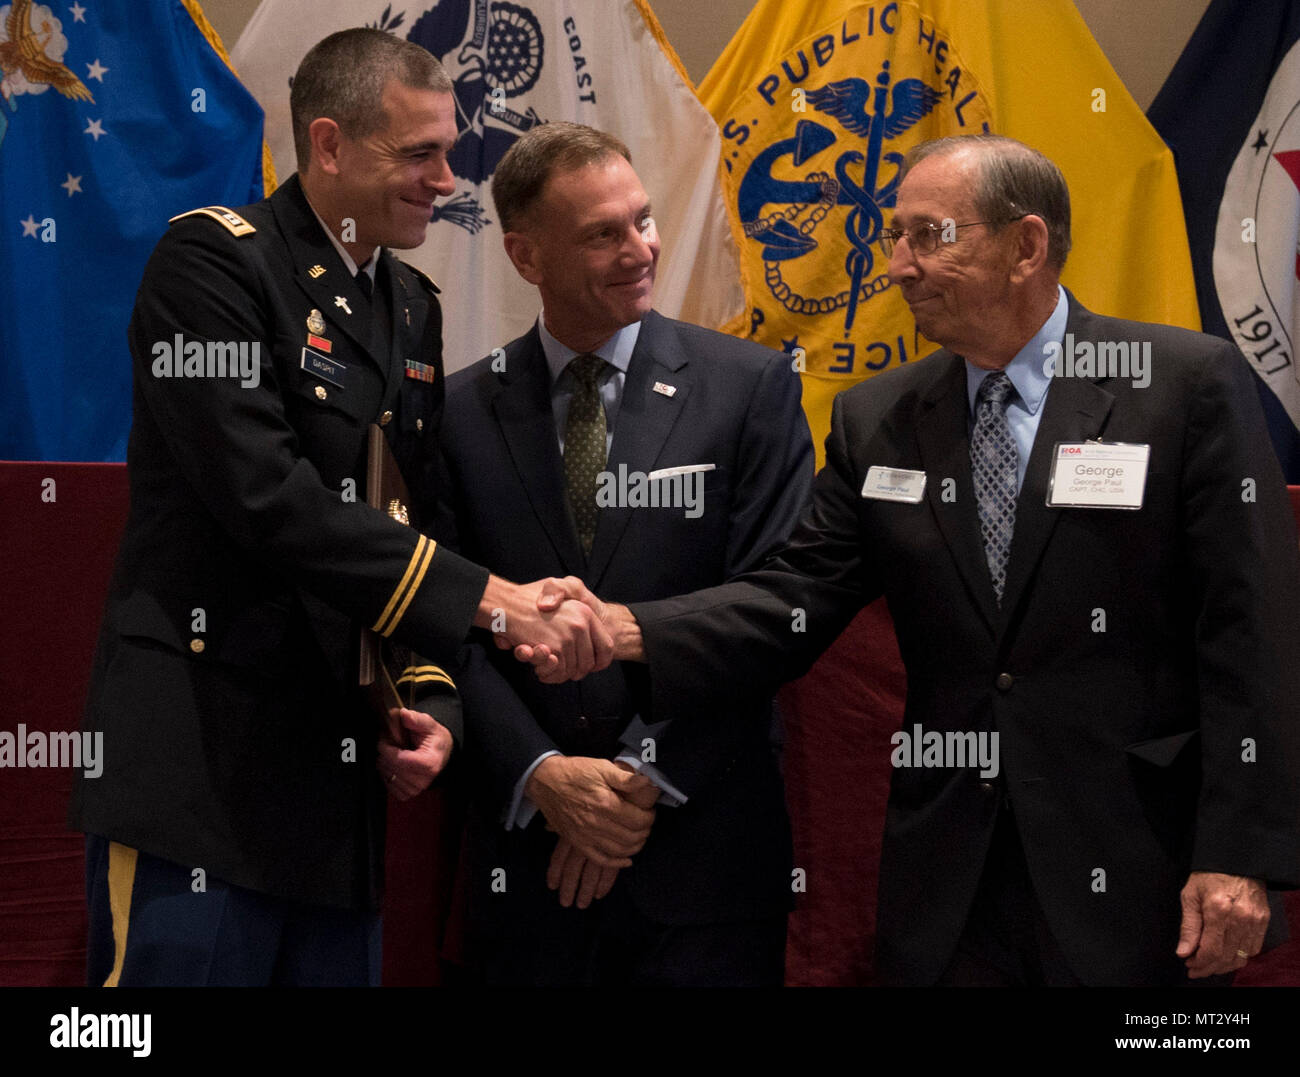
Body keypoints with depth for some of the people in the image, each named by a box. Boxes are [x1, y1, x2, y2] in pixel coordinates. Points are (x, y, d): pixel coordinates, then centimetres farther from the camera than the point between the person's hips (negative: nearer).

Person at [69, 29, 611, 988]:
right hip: (201, 773, -7)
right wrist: (485, 600, -22)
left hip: (343, 781, 7)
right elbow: (267, 499, -20)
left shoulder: (413, 307, 15)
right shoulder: (212, 262, -8)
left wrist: (433, 699, 4)